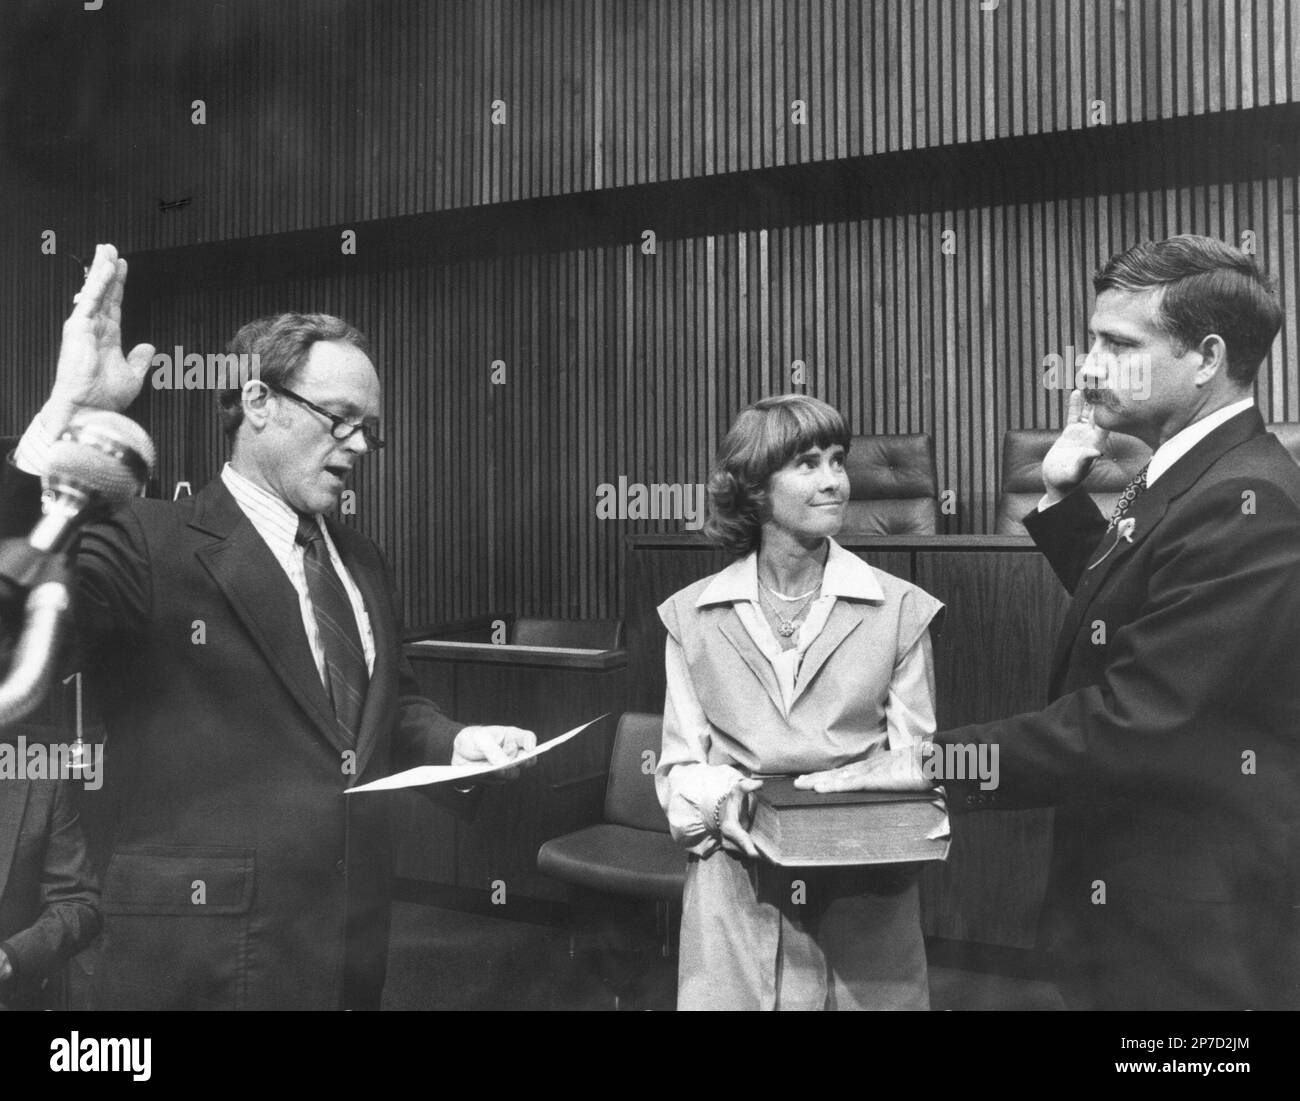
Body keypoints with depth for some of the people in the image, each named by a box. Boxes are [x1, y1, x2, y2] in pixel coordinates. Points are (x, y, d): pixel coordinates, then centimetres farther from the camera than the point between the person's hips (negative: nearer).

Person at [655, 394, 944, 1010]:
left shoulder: (900, 610, 2)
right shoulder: (692, 615, 3)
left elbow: (914, 761, 3)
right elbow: (679, 765, 4)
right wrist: (718, 801, -16)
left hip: (864, 900, 0)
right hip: (734, 897, 0)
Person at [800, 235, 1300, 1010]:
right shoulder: (1187, 479, 6)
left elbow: (1133, 721, -27)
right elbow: (1122, 611, 18)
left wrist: (935, 762, -22)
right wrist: (1064, 498, 5)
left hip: (1194, 925, -9)